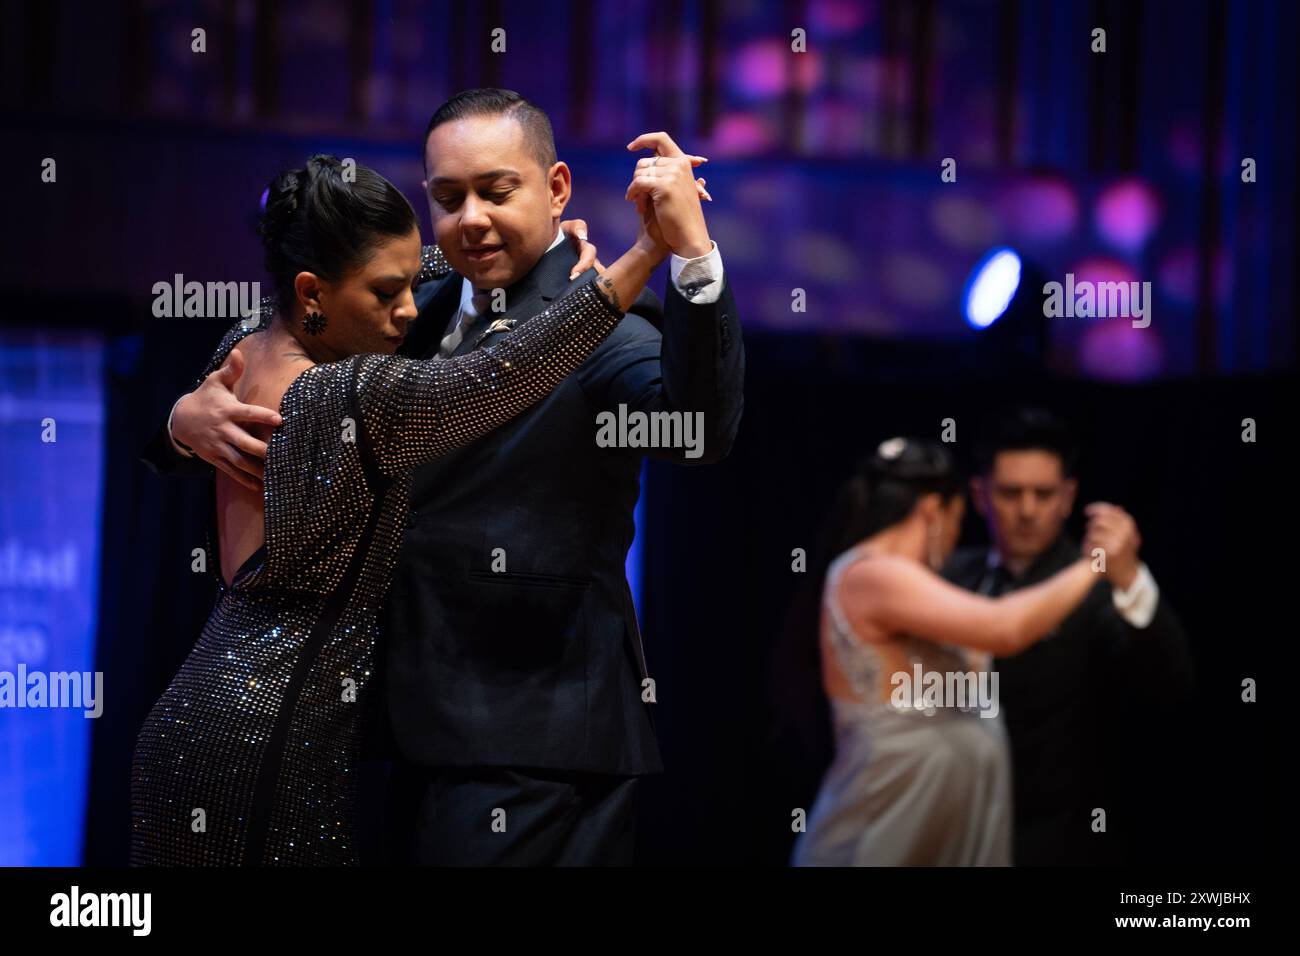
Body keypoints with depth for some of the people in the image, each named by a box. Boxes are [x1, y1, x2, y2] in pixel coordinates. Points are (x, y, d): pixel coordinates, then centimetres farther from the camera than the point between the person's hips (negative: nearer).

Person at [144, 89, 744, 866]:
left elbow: (701, 432, -29)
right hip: (425, 730, 8)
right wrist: (190, 418, -8)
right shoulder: (427, 315, 13)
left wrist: (693, 254, -41)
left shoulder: (601, 323, -10)